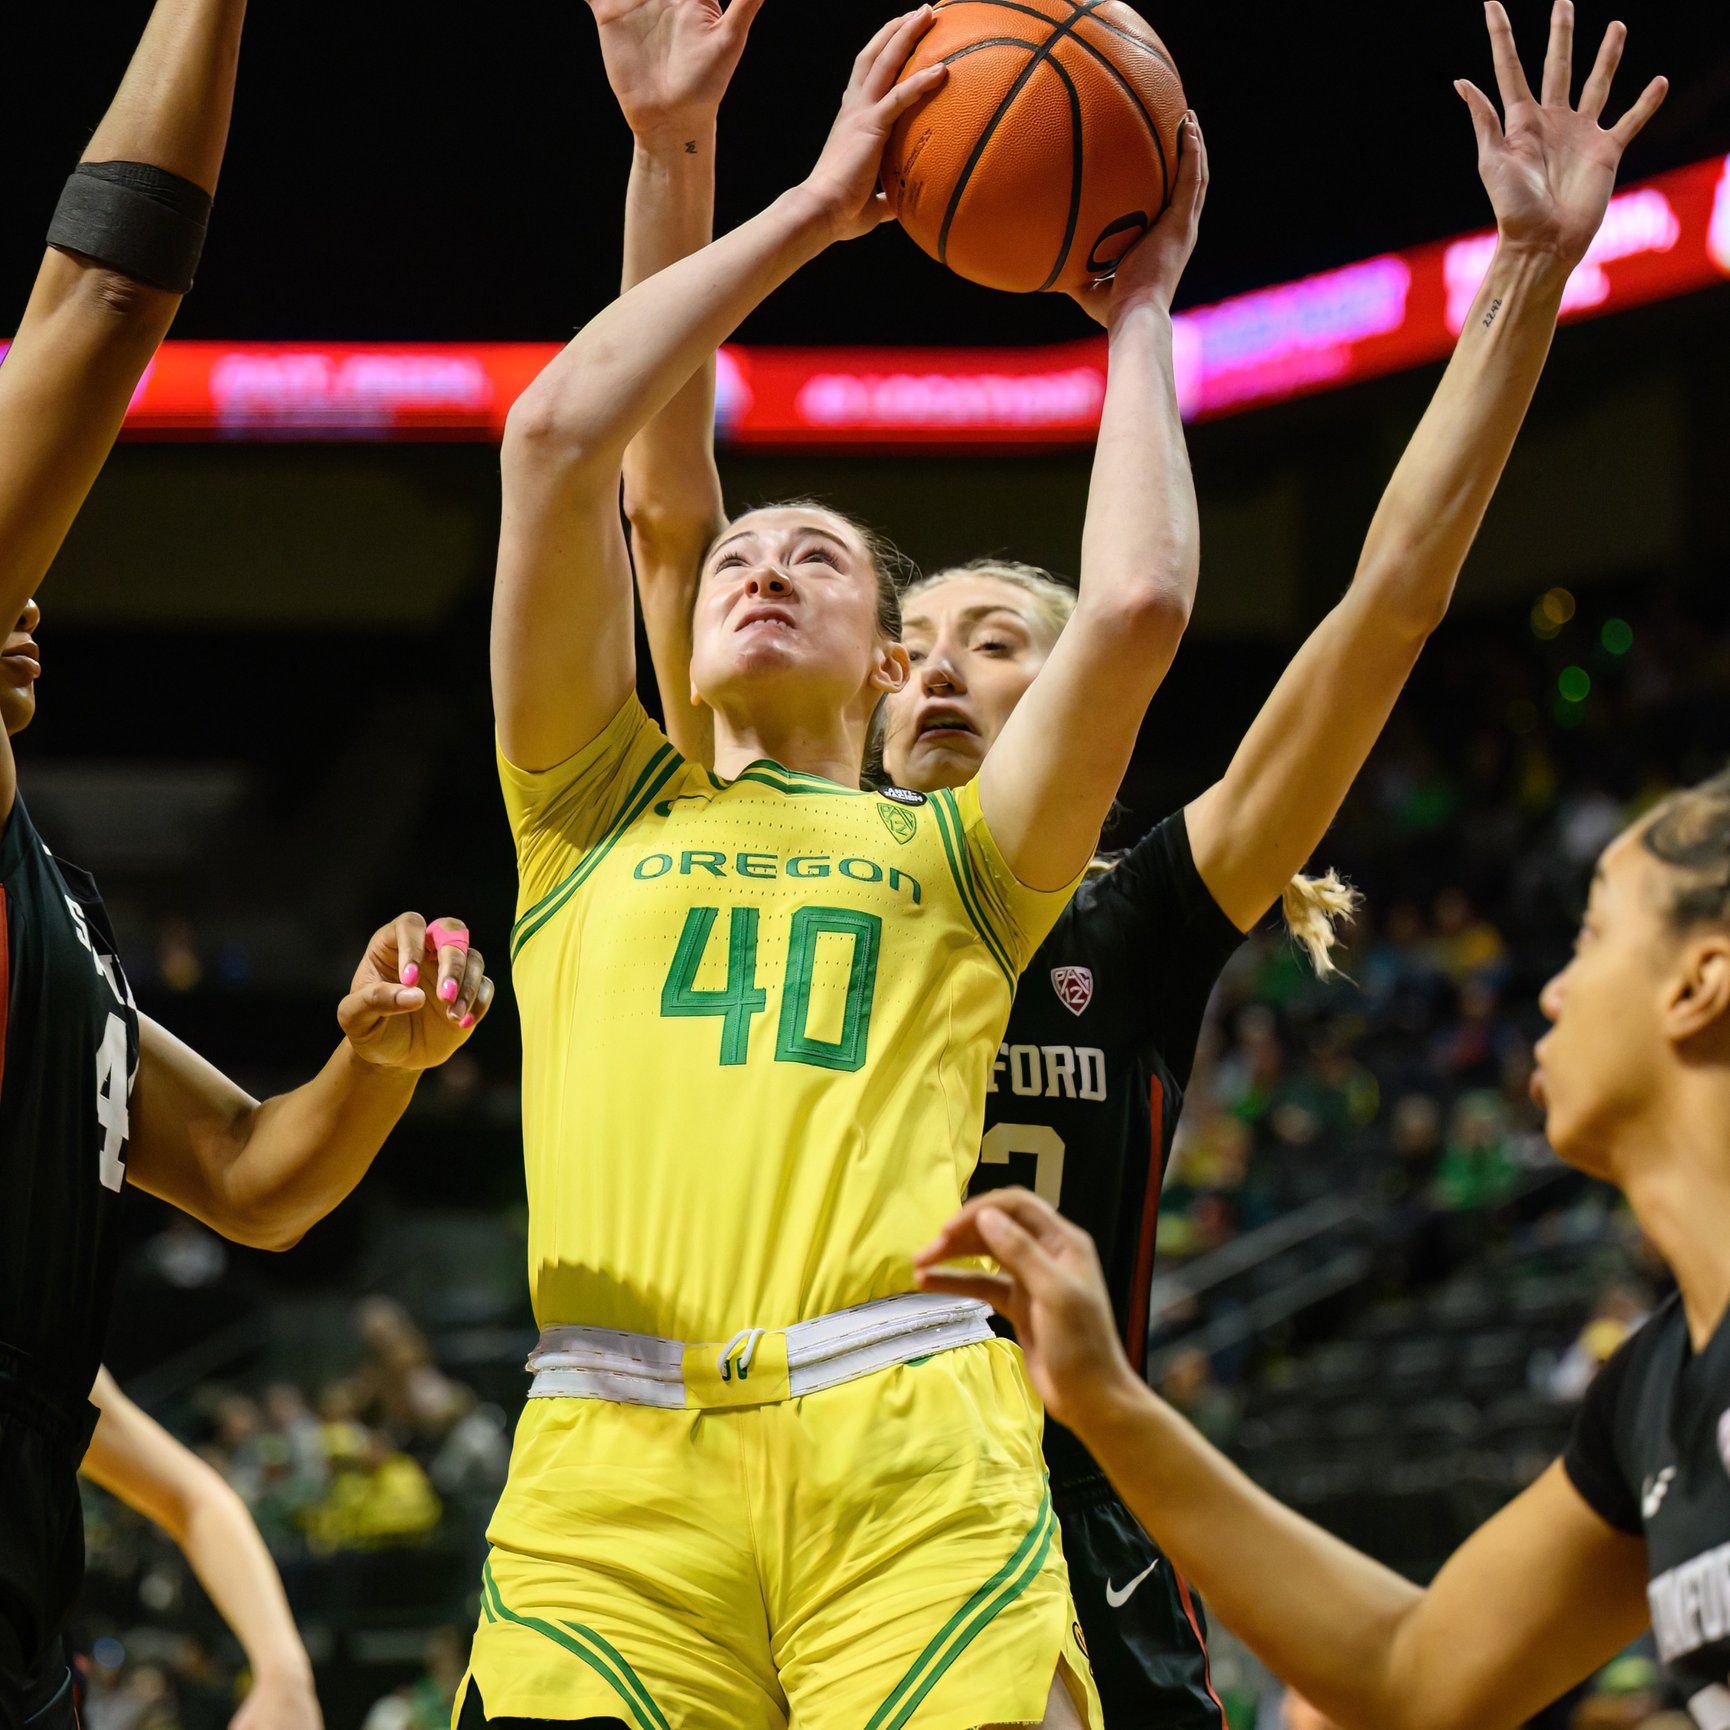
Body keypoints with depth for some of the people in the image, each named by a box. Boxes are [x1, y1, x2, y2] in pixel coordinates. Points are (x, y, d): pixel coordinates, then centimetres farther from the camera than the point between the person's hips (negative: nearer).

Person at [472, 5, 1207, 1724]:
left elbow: (1136, 605, 9)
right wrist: (812, 207, 21)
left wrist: (1139, 310, 23)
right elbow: (556, 437, 16)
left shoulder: (955, 857, 25)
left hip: (910, 1456, 0)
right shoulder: (595, 813, 26)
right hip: (611, 1457, 0)